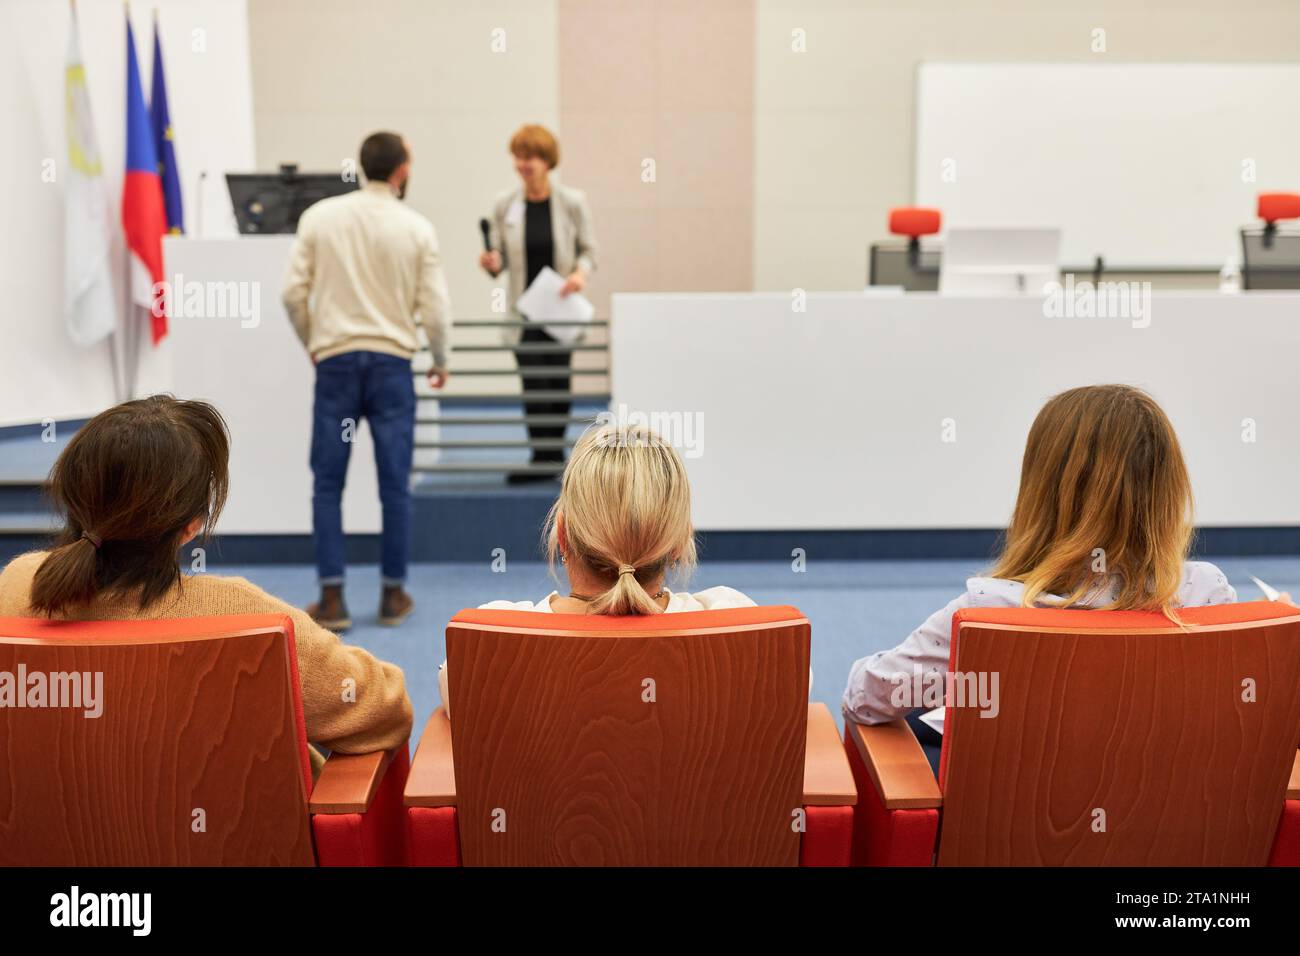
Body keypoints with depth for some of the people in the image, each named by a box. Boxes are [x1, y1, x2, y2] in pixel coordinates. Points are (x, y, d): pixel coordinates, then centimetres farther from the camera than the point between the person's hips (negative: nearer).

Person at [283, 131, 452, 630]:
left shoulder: (320, 216, 3)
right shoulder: (416, 227, 0)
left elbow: (294, 292, 1)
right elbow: (435, 306, -2)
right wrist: (441, 362, 15)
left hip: (335, 359, 1)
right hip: (391, 361, -1)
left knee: (328, 485, 7)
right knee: (395, 484, 7)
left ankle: (332, 599, 8)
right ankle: (393, 595, 15)